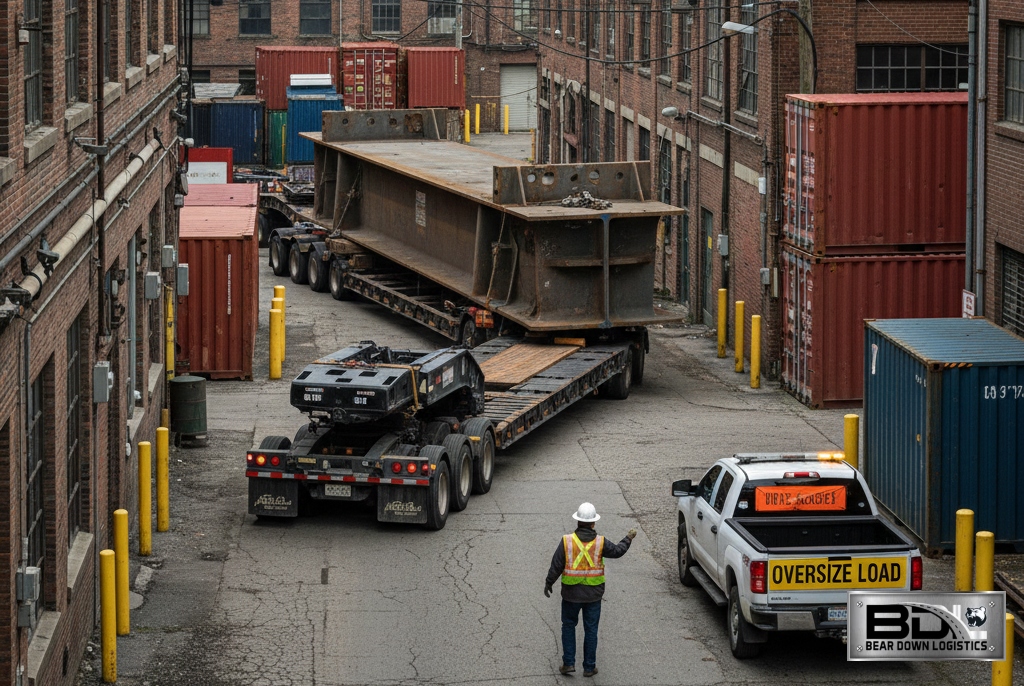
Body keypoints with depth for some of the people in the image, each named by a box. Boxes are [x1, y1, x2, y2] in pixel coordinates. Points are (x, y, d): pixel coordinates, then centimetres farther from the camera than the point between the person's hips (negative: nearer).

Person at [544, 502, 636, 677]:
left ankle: (568, 663, 11)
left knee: (568, 626, 16)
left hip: (571, 593, -1)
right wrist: (628, 539, 24)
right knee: (591, 630, 10)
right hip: (593, 594, 1)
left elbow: (556, 565, -7)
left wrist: (549, 583, 7)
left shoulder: (567, 541, -11)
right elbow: (618, 551, 6)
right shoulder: (600, 543, -9)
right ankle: (589, 667, 15)